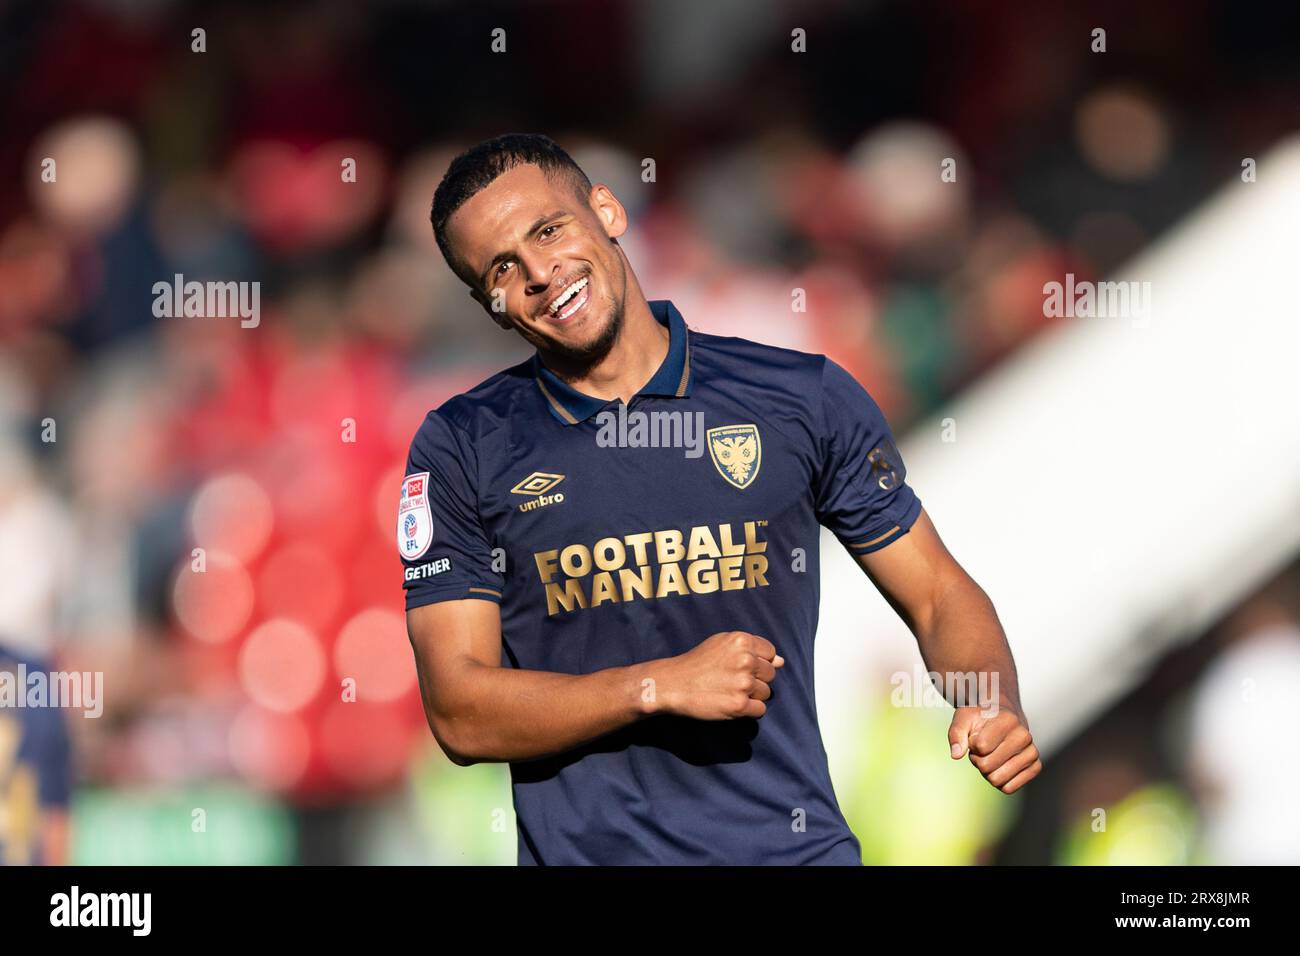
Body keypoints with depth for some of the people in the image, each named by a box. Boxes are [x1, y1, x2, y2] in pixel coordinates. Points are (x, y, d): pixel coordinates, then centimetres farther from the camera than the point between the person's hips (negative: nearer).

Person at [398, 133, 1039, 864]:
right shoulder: (462, 448, 1)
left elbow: (939, 595, 9)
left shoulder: (806, 398, 3)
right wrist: (663, 686, -15)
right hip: (584, 854, 0)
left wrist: (999, 710, -12)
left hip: (793, 846, 0)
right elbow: (460, 715, -4)